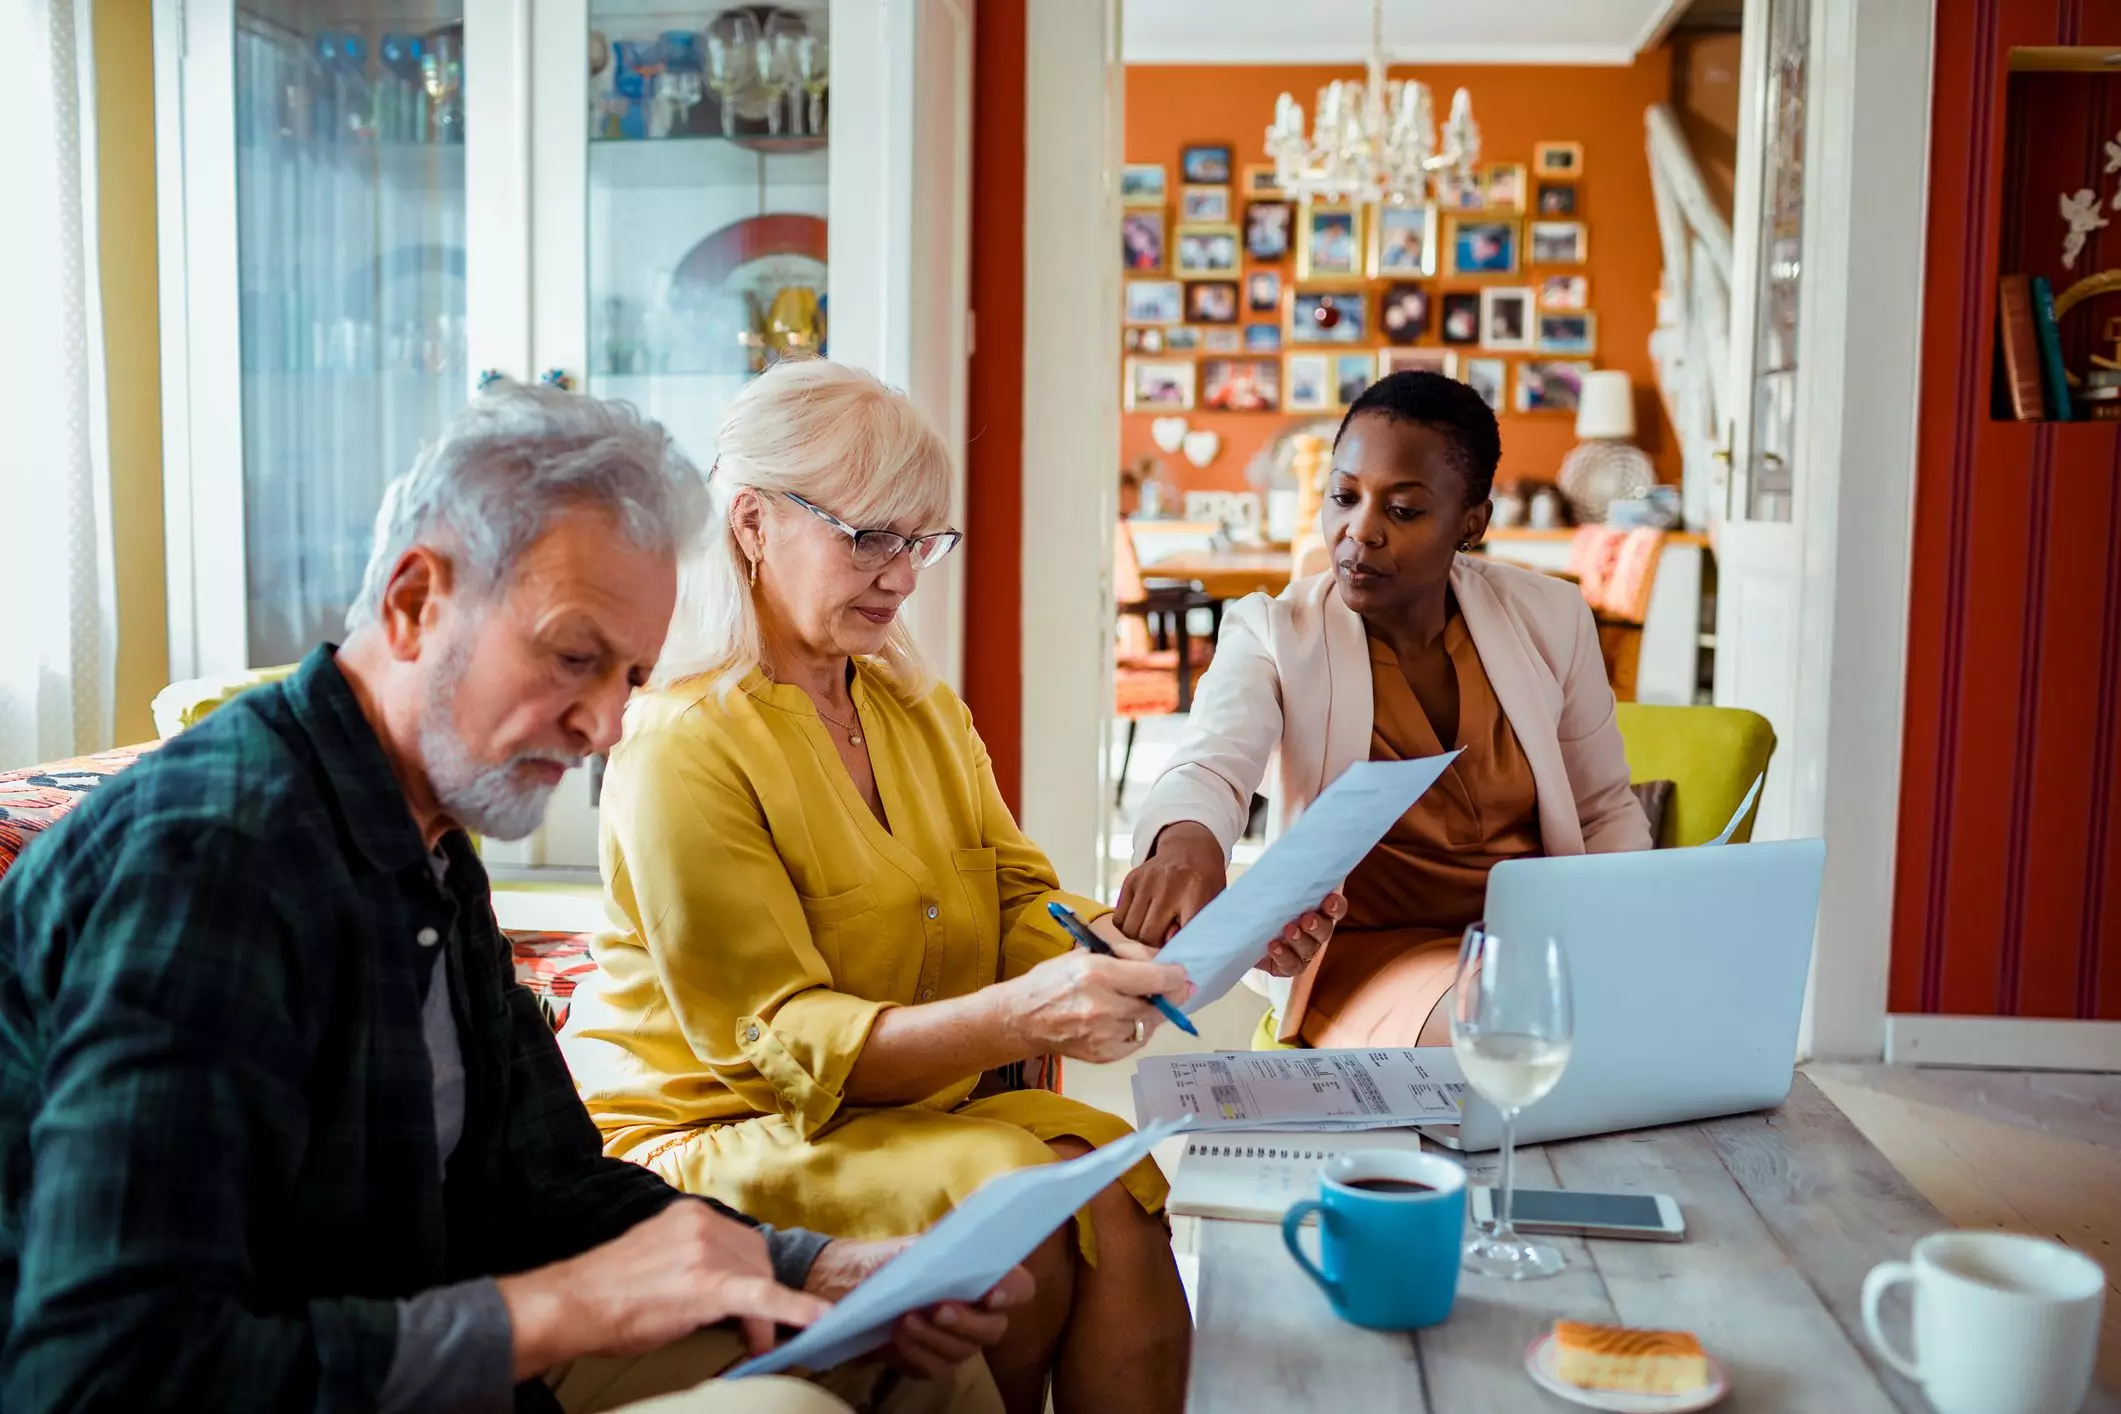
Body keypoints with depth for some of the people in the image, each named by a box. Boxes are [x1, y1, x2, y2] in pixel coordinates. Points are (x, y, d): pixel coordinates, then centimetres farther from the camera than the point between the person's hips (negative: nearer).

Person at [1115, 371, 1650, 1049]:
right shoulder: (1273, 632, -5)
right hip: (1367, 955, -3)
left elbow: (1606, 810, 13)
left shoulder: (1549, 616, 3)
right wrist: (1185, 843, -50)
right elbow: (1208, 769, -25)